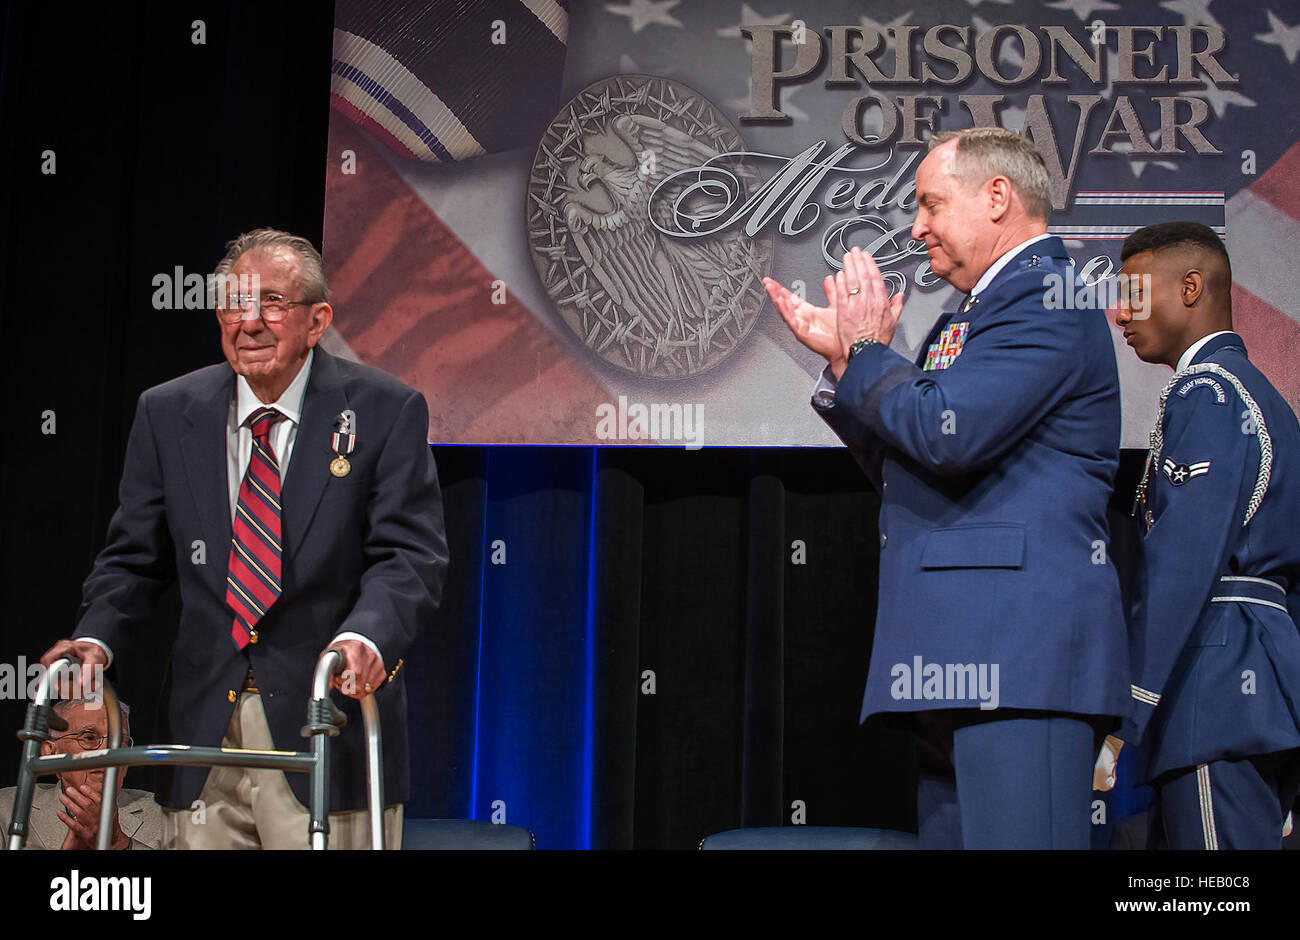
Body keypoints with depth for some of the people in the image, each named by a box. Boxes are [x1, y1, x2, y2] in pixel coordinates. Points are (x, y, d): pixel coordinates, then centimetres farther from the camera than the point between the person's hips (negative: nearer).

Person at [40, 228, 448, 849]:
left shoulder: (385, 411, -2)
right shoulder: (167, 413, 8)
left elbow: (410, 554, -9)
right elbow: (135, 557, 12)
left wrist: (365, 635, -29)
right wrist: (96, 635, -8)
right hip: (203, 725, 3)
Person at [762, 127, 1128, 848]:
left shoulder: (1047, 296, -7)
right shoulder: (970, 317, 25)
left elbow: (949, 434, -20)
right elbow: (902, 465, 27)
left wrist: (868, 354, -2)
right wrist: (843, 359, 16)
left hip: (1021, 652, -10)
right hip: (959, 657, 10)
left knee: (1016, 839, -12)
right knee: (948, 835, 11)